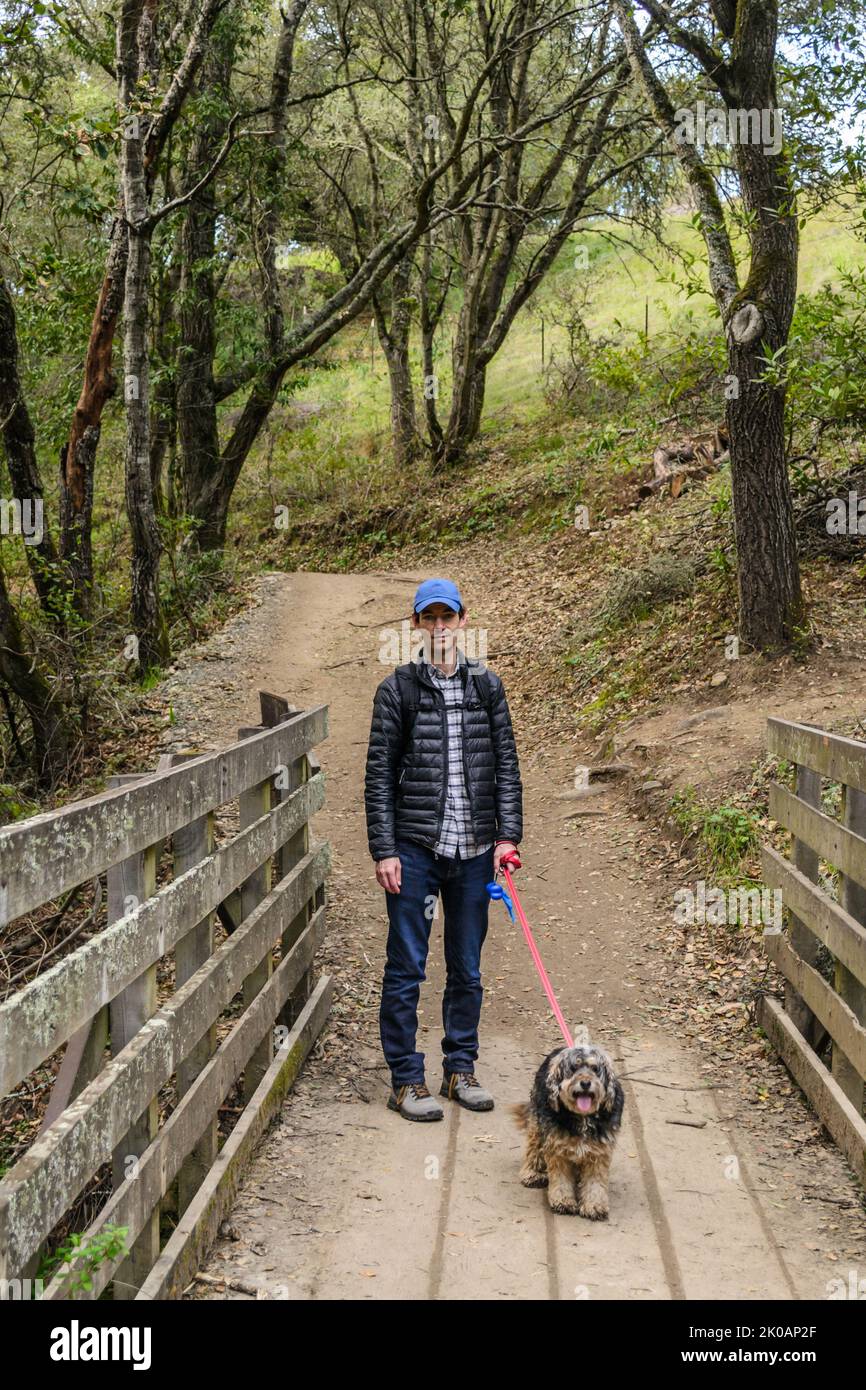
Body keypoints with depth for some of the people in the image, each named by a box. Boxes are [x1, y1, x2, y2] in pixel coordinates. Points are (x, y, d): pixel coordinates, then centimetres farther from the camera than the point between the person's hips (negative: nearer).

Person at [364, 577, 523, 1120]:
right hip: (415, 848, -3)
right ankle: (407, 1079, 11)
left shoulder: (487, 686, 8)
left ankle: (461, 1069, 25)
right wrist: (384, 850, -7)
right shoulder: (397, 689, 0)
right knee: (406, 968, 1)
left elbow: (506, 765, 8)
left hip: (474, 850, 3)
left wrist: (507, 835, -1)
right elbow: (379, 775, -1)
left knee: (468, 968, 11)